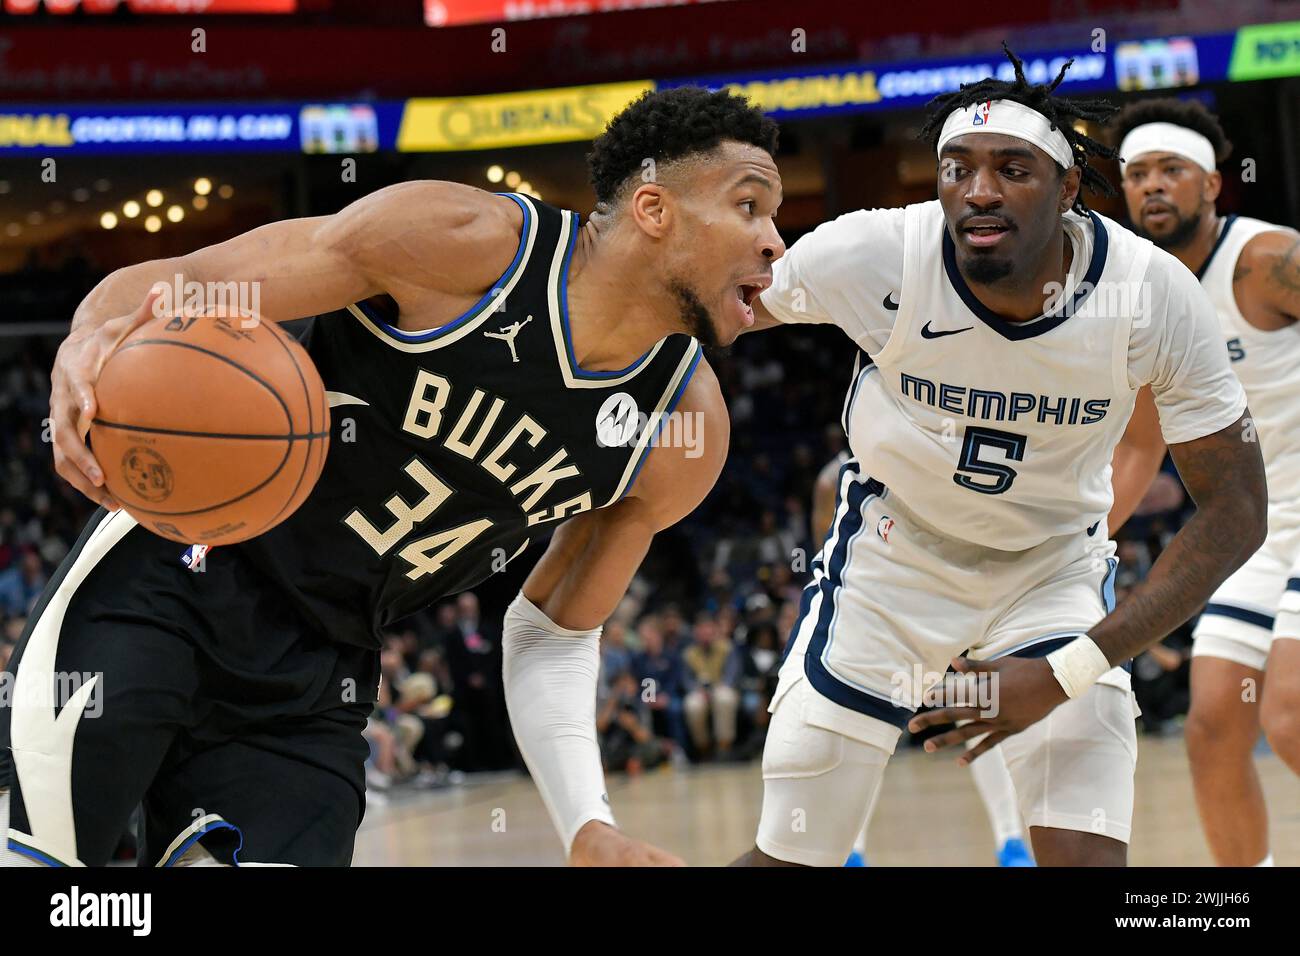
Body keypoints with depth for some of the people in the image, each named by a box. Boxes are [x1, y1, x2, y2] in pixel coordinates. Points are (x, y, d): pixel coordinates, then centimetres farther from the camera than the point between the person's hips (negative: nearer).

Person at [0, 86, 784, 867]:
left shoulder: (687, 431, -2)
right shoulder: (468, 242, -16)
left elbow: (553, 635, 12)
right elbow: (169, 284, -14)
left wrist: (590, 829, -3)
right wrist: (88, 350, -37)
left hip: (316, 682, 5)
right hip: (170, 576, -5)